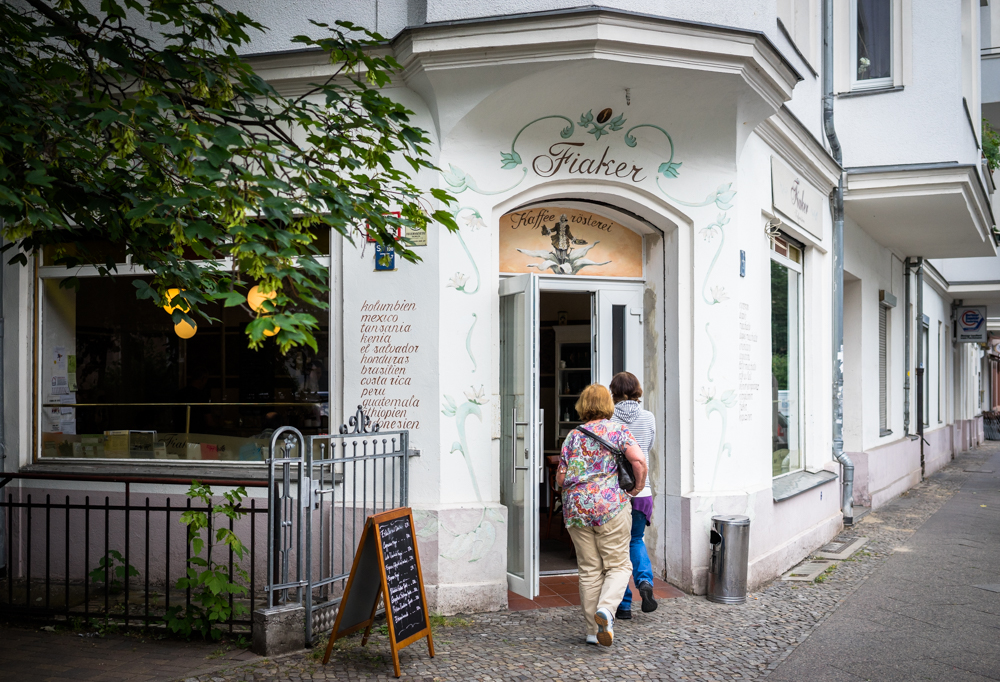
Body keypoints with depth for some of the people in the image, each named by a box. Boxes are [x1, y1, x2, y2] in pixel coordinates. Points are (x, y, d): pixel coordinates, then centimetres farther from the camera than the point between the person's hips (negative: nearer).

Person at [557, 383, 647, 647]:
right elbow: (639, 461, -11)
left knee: (589, 570, 9)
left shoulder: (573, 436, 10)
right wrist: (639, 486, 5)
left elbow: (560, 479, 9)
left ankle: (594, 630, 12)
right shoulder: (617, 430, 3)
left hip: (576, 508, 3)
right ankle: (606, 608, -20)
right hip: (610, 506, -3)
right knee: (618, 565, 5)